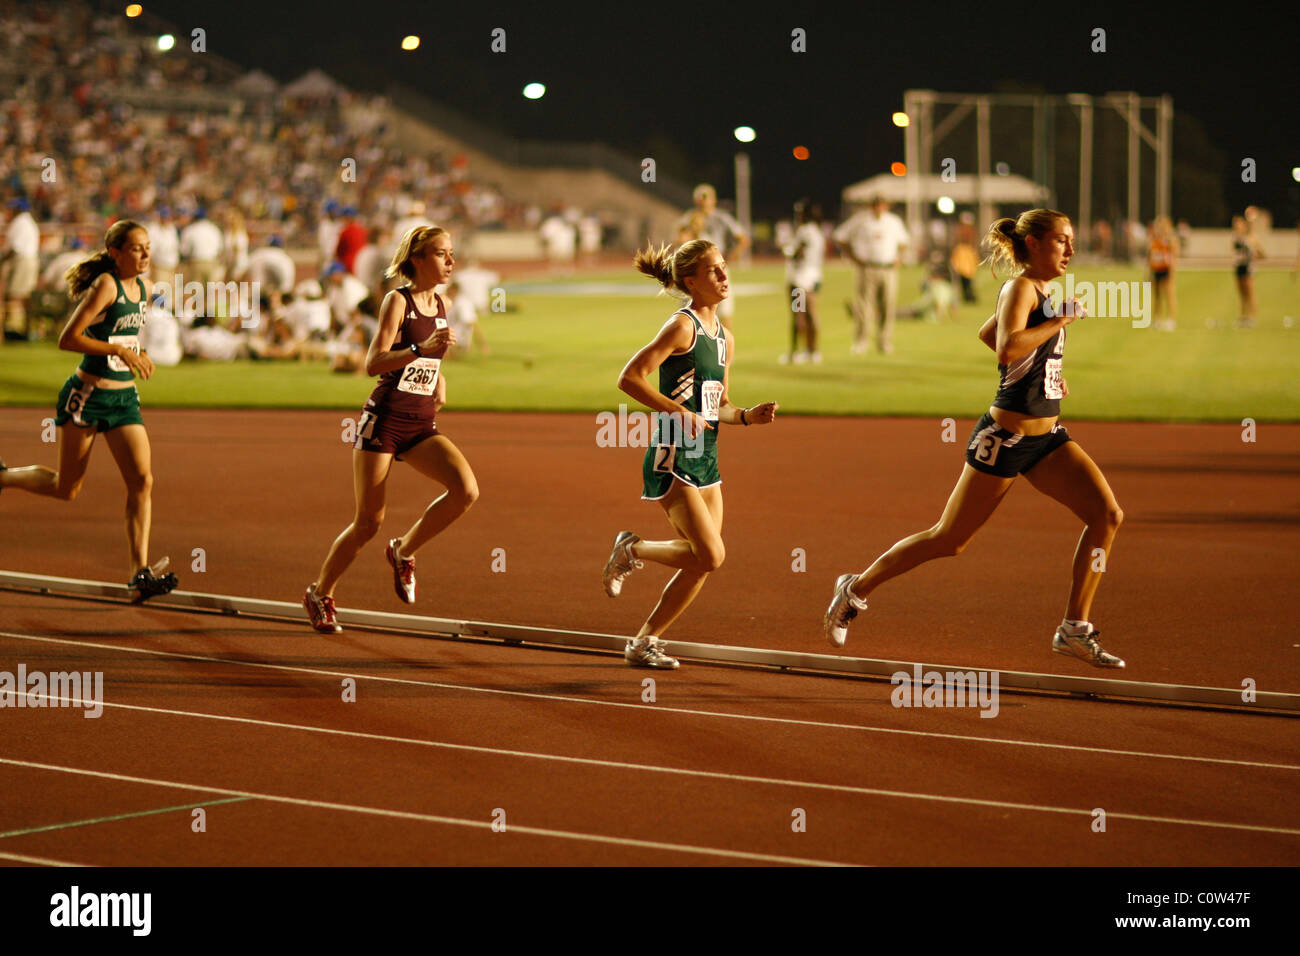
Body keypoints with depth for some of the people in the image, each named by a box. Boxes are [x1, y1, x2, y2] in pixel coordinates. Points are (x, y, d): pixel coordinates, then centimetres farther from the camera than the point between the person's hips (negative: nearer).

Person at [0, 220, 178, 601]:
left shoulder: (143, 287, 8)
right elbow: (67, 340, -21)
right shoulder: (105, 285, -16)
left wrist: (138, 354, 10)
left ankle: (140, 570, -11)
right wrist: (119, 351, -26)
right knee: (66, 488, 7)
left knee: (142, 480, -10)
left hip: (124, 398, 6)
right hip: (87, 395, -6)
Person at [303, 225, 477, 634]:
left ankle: (404, 552, 4)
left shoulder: (440, 305, 10)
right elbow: (373, 363, -20)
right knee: (369, 522, -3)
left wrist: (439, 380, 13)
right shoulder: (398, 301, -9)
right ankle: (320, 593, 20)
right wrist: (423, 348, -30)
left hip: (421, 426, 6)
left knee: (466, 490, -18)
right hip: (384, 420, -6)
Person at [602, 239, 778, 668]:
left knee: (700, 564, 6)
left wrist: (748, 416, 3)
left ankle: (644, 641, 17)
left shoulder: (724, 336, 14)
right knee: (709, 556, -16)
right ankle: (633, 549, 8)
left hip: (705, 460, 8)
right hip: (672, 459, -8)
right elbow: (630, 378, -19)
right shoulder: (683, 327, -12)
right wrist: (679, 411, -22)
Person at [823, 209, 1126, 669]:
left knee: (1108, 515, -8)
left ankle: (1075, 628, -2)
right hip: (1004, 437, -8)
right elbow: (1007, 347, -32)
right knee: (948, 539, 3)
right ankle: (857, 588, 22)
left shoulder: (1040, 293, 12)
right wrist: (1059, 321, -23)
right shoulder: (1020, 288, -14)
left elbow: (986, 333, 27)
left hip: (1045, 437, 8)